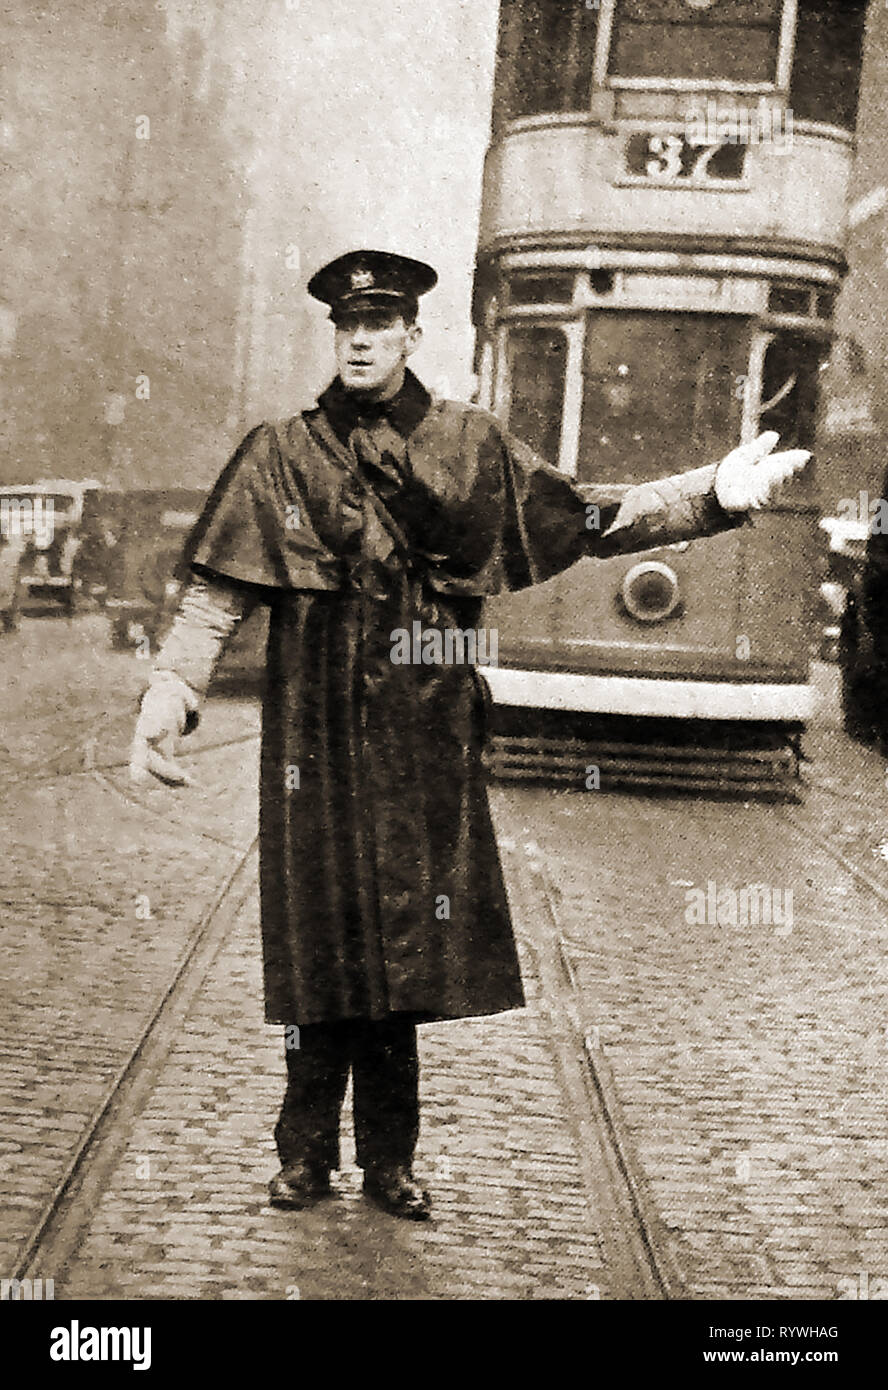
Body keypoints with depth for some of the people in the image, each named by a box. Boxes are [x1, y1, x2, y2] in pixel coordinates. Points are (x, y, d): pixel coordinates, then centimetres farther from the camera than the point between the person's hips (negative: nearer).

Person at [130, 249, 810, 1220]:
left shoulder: (471, 448, 7)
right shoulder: (280, 456, 3)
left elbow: (585, 522, 6)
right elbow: (217, 592, -2)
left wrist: (711, 495, -6)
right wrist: (170, 691, -16)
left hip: (424, 738, 1)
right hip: (318, 737, -1)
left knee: (401, 955, 6)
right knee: (321, 948, 2)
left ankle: (388, 1161, 19)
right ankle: (307, 1155, 16)